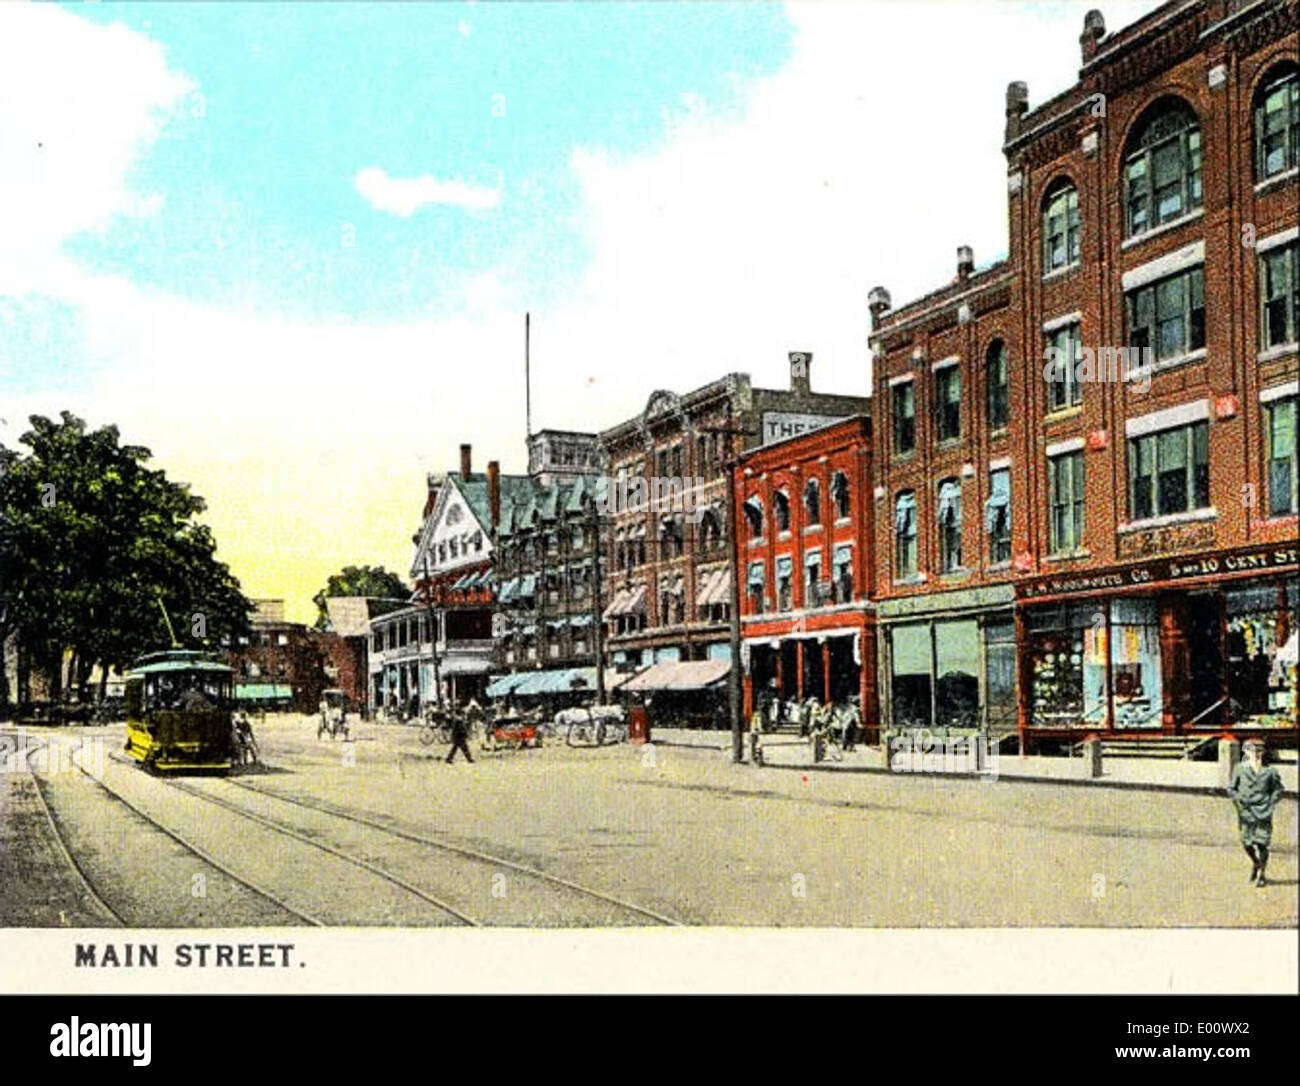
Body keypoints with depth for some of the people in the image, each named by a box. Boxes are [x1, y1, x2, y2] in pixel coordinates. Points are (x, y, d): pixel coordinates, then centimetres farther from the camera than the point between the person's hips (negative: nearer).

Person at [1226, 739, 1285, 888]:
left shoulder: (1269, 771, 1)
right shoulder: (1240, 769, 1)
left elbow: (1278, 789, 12)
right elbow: (1231, 788, 8)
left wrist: (1271, 803, 0)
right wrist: (1240, 800, -5)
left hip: (1263, 812, -1)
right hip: (1246, 812, 1)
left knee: (1262, 843, -5)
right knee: (1247, 843, 4)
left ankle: (1261, 874, 13)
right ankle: (1255, 863, 37)